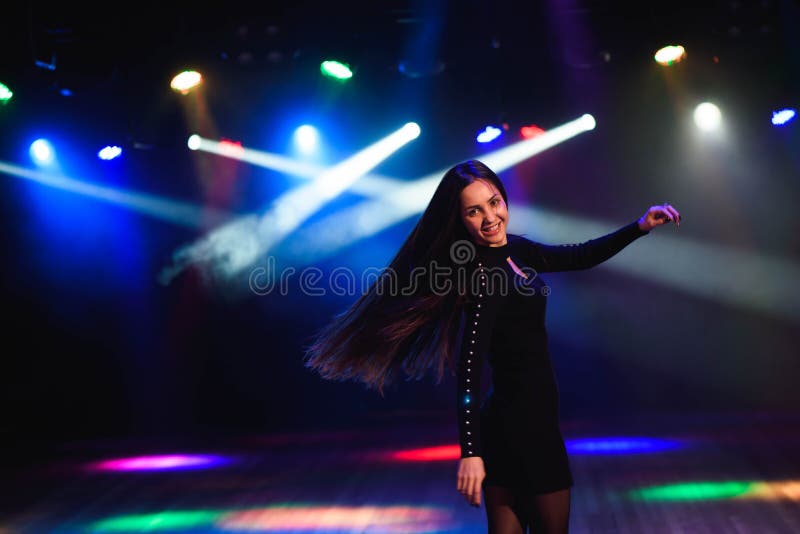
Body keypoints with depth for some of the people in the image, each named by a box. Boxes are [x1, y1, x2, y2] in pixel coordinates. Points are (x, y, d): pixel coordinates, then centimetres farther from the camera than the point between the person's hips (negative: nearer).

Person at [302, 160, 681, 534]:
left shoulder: (514, 251, 5)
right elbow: (469, 366, -28)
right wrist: (470, 451, -35)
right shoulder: (484, 274, -20)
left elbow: (580, 257, 20)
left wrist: (639, 228, 12)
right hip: (525, 421, -8)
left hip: (509, 419, 8)